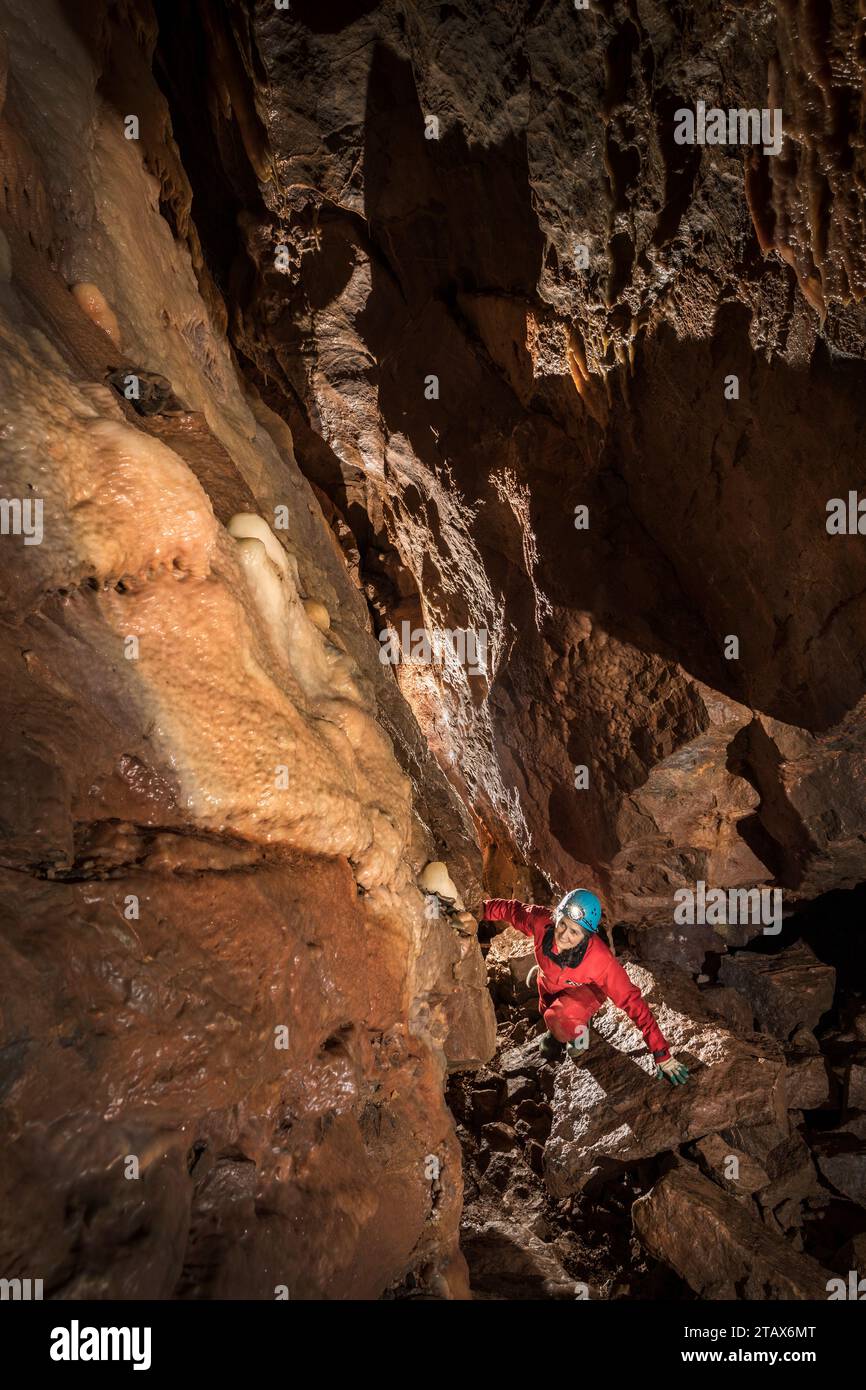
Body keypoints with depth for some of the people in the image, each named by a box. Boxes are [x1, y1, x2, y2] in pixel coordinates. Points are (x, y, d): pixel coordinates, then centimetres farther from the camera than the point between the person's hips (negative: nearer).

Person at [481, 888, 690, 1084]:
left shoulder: (601, 960, -43)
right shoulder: (541, 922, -39)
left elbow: (632, 1001, -38)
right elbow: (510, 909, -20)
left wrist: (662, 1056, -36)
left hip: (585, 990, -3)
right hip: (550, 985, 4)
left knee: (558, 1019, -37)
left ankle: (578, 1028, -1)